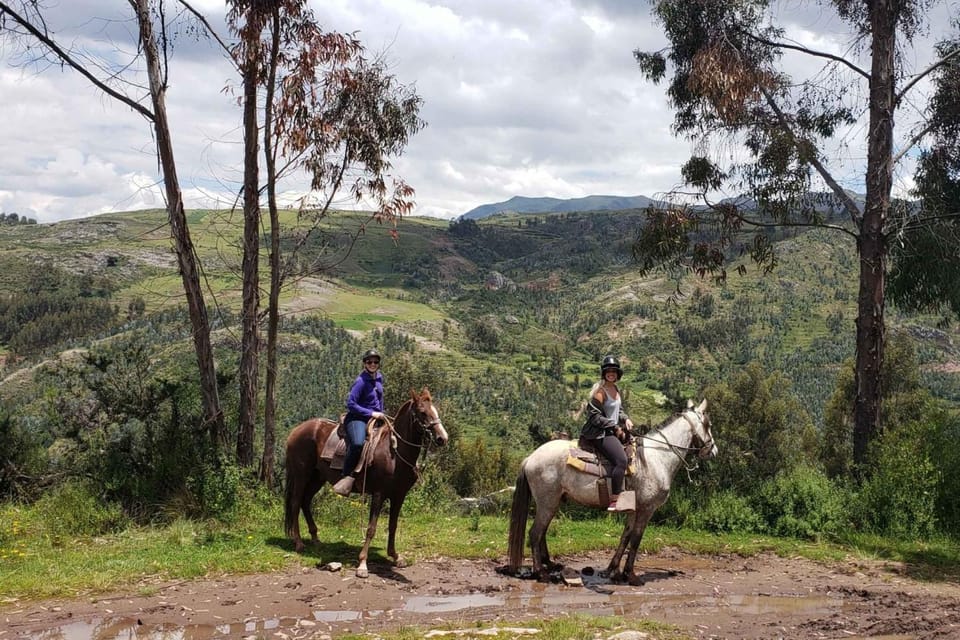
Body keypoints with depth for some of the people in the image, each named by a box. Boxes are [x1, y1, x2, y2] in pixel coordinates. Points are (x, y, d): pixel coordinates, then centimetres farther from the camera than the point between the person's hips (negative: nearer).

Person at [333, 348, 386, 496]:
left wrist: (380, 415, 14)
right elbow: (351, 404, -16)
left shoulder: (379, 378, 11)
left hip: (374, 418, 9)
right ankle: (346, 477, -27)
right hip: (357, 418, -9)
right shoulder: (361, 381, -12)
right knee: (358, 444, -36)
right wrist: (371, 413, -16)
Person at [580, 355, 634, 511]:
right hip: (600, 433, -11)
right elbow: (595, 417, -16)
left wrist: (625, 419, 5)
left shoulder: (616, 389, 13)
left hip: (614, 431, 11)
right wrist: (615, 427, -15)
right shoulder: (600, 391, -14)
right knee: (621, 460, -26)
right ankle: (614, 502, -26)